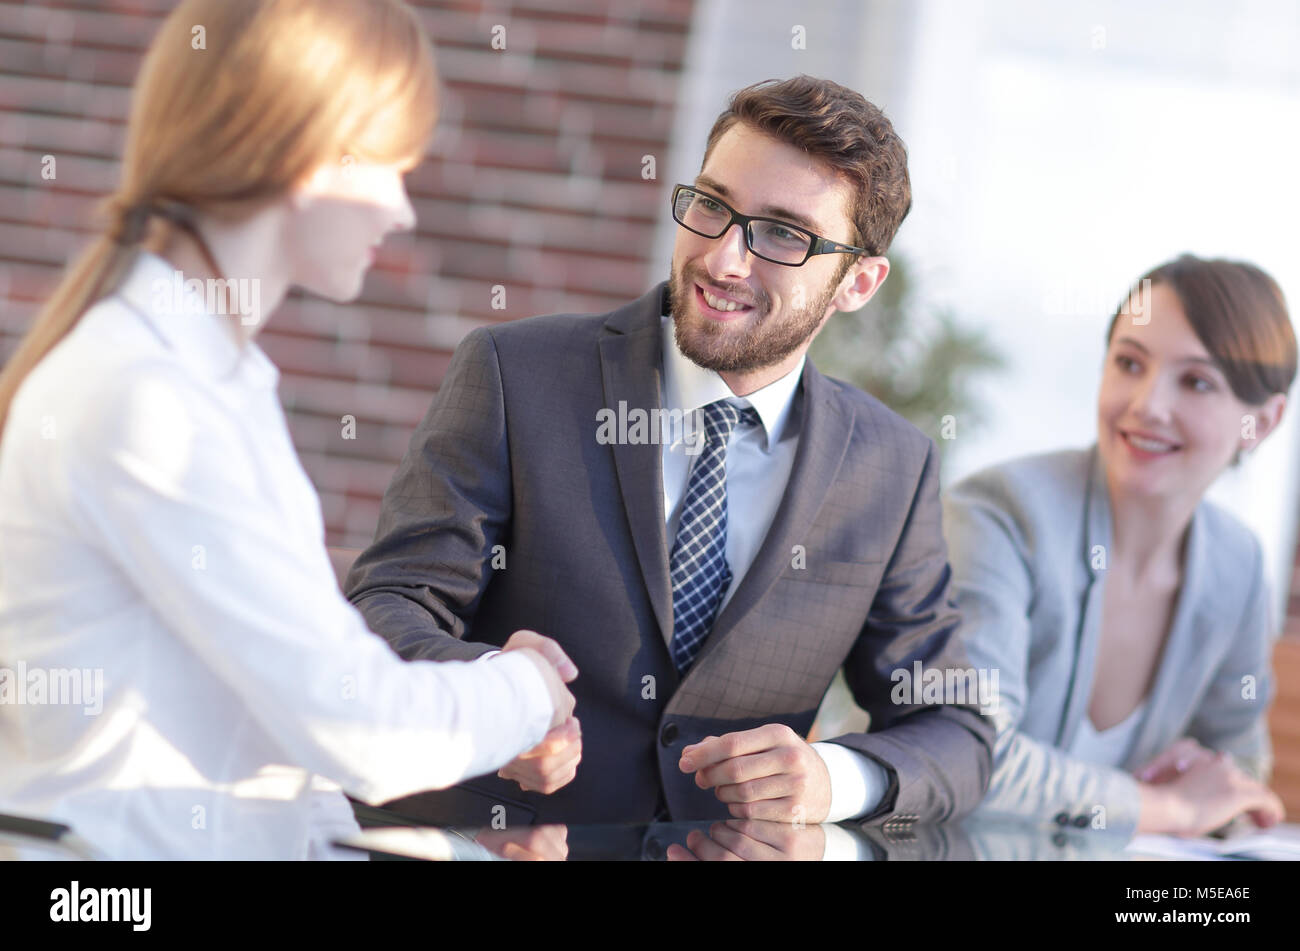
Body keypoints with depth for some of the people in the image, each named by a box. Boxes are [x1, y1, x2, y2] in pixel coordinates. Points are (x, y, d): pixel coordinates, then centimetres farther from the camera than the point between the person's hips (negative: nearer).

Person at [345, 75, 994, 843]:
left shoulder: (891, 469, 5)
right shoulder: (516, 377, -2)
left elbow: (955, 732, 8)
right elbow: (386, 608, -7)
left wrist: (836, 778, -14)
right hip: (484, 847, -2)